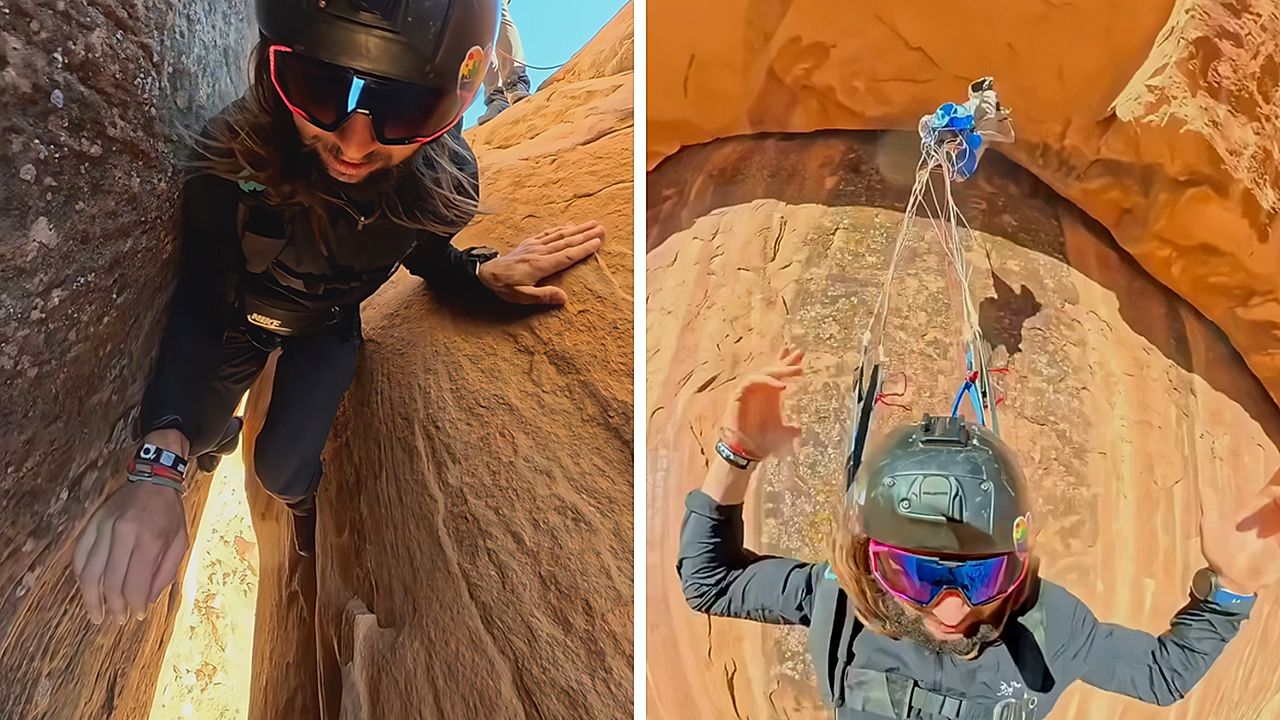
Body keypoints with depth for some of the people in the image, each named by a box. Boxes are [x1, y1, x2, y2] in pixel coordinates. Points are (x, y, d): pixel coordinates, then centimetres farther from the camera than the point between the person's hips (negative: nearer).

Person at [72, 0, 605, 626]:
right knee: (196, 432, 17)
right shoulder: (230, 155, -40)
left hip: (328, 328, 0)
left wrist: (484, 274, -35)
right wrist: (160, 464, -50)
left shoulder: (445, 181, -35)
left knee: (282, 470, -3)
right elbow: (198, 304, -35)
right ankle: (219, 433, 57)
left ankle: (303, 491, 37)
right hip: (240, 315, 0)